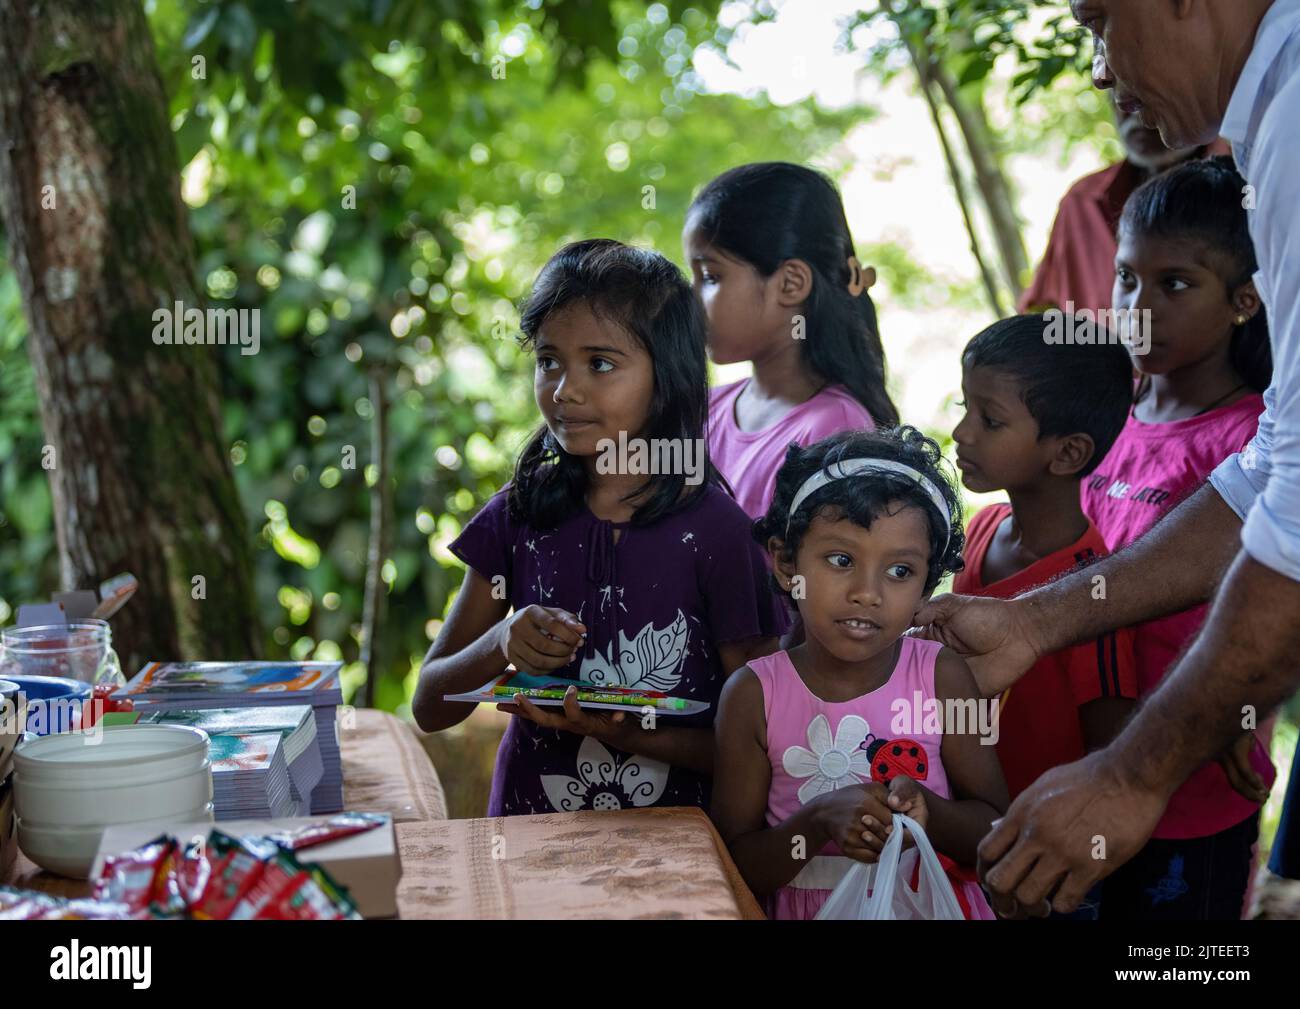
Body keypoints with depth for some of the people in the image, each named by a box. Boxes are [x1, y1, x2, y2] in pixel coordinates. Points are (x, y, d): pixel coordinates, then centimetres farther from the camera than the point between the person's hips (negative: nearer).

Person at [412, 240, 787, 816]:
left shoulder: (715, 533, -5)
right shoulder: (520, 515, 5)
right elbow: (429, 708, 9)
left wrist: (629, 734, -18)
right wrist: (500, 645, -10)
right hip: (527, 835, 4)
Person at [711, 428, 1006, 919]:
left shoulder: (940, 676, -2)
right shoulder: (752, 695, -4)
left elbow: (995, 832, 1)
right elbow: (737, 869, -3)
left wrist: (929, 813, -17)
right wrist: (818, 822, -18)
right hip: (807, 912, 0)